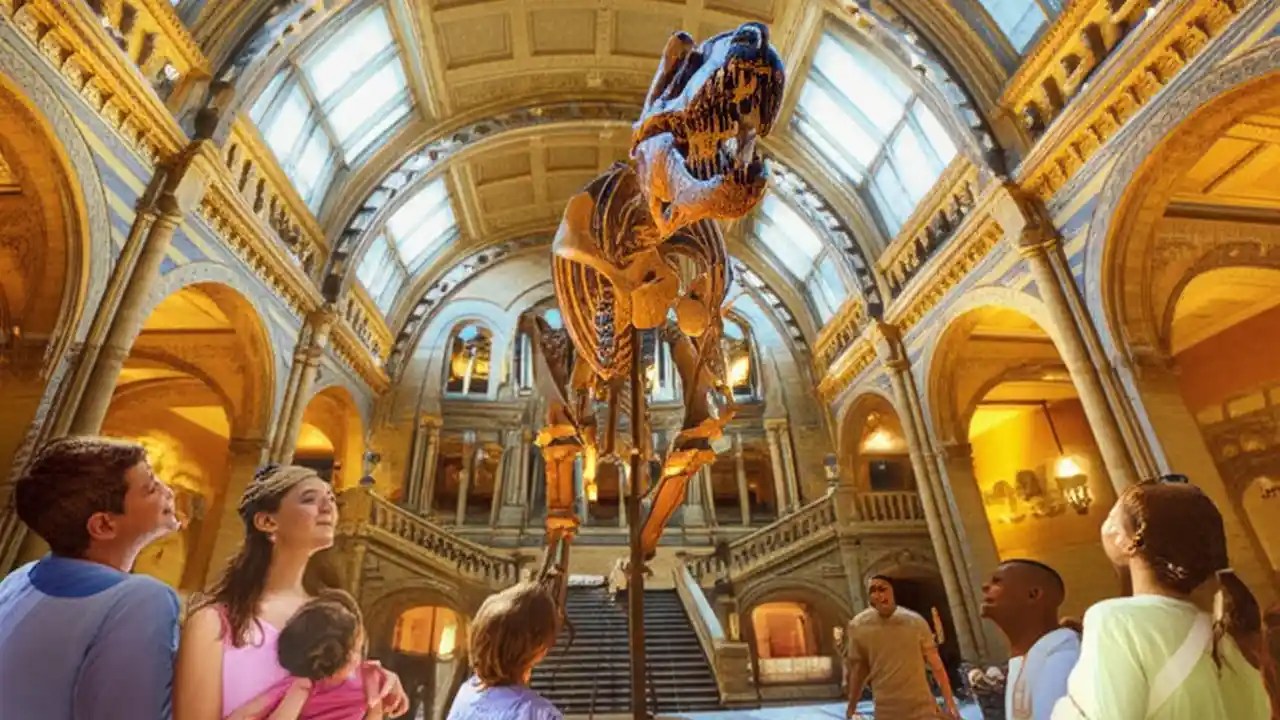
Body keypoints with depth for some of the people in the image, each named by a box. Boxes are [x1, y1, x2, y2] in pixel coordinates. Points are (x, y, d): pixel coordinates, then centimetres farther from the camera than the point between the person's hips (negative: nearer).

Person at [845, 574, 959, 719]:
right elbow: (858, 669, 2)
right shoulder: (859, 626, -7)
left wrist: (950, 703, 0)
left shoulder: (915, 622, -5)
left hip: (922, 707, 1)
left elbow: (935, 664, 3)